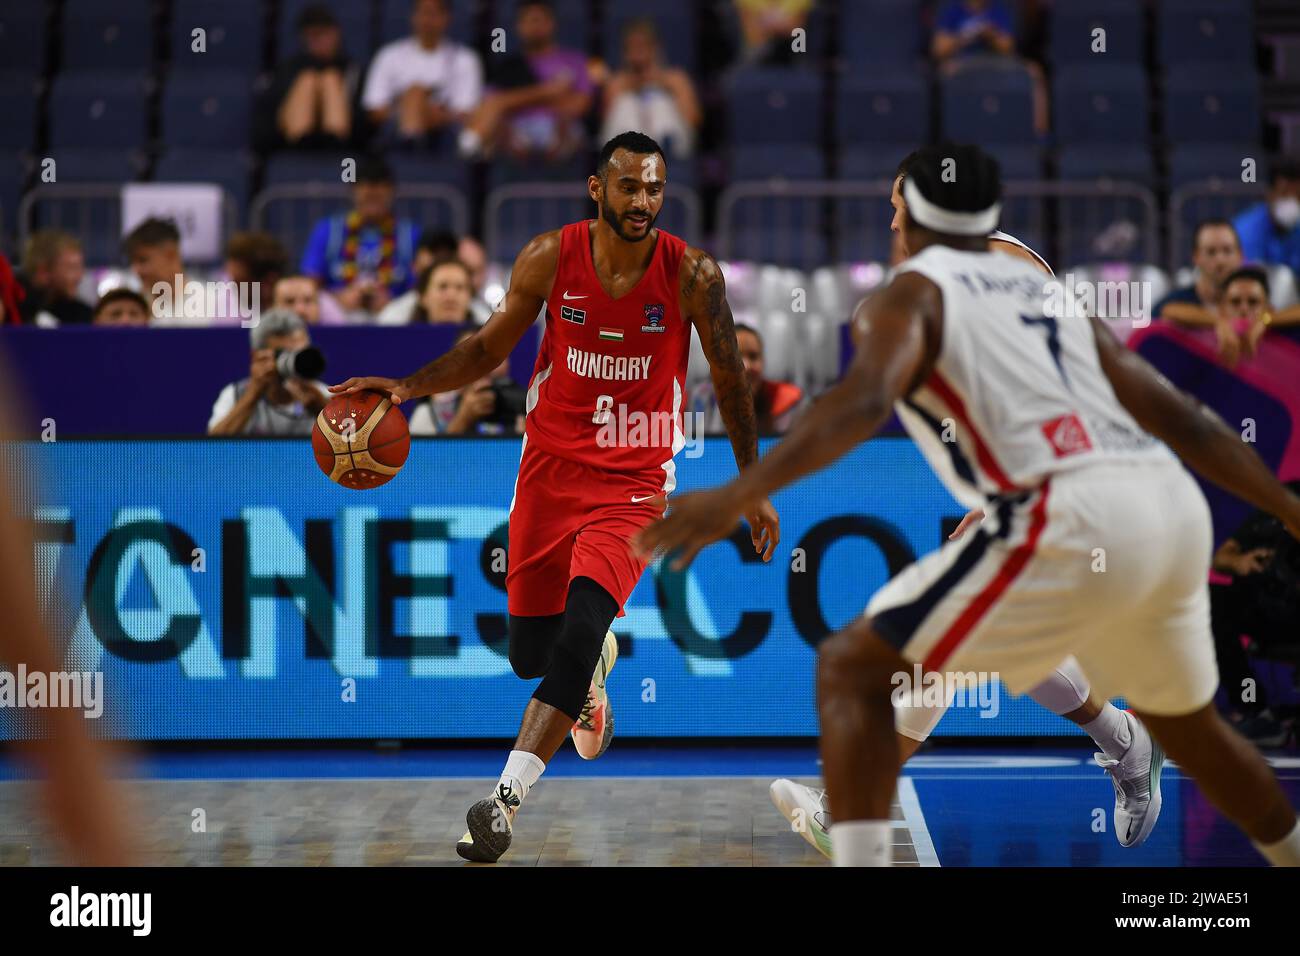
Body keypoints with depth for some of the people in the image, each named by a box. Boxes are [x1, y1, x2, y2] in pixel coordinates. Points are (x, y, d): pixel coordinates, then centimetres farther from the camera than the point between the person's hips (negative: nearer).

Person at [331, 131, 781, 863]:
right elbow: (490, 347, 7)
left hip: (634, 482, -3)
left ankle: (506, 799, -19)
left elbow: (730, 379, 1)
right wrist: (407, 387, -6)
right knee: (531, 656, 10)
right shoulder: (551, 258, -7)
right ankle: (598, 660, 48)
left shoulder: (692, 274, -12)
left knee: (580, 632, -23)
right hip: (550, 469, 3)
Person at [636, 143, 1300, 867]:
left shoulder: (909, 296, 9)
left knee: (851, 667, 2)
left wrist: (740, 494, -22)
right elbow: (1185, 422, 26)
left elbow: (864, 402, -14)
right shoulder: (1048, 292, 27)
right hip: (1176, 507, 7)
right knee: (1188, 724, 32)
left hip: (1074, 522, -7)